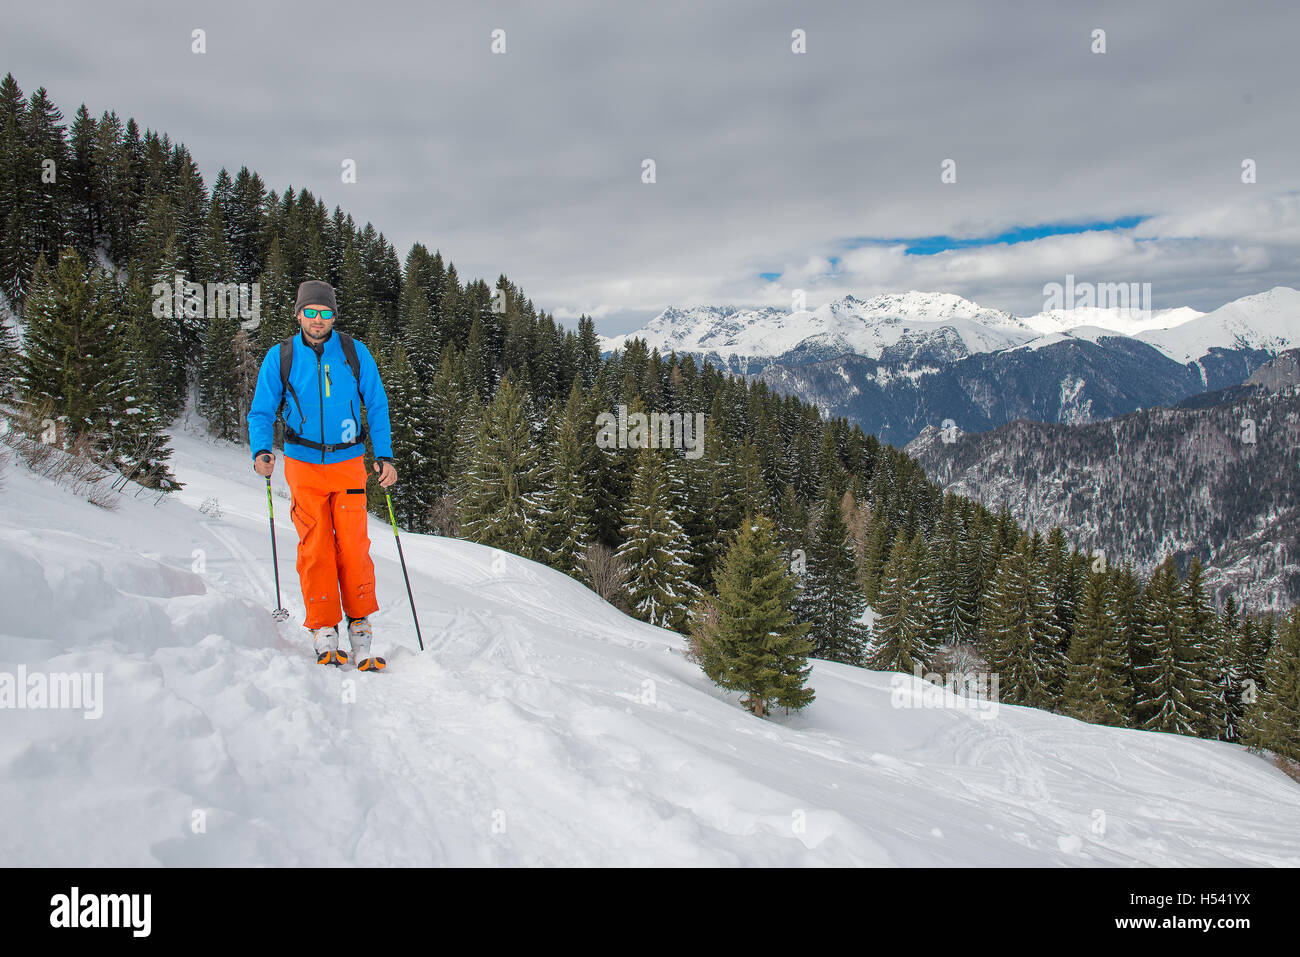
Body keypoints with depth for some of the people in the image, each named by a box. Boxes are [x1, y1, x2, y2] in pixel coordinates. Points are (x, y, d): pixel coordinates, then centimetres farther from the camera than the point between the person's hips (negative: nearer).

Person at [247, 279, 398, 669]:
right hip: (303, 464, 0)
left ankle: (360, 630, 4)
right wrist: (261, 451, -14)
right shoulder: (280, 357, 1)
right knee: (315, 549, -4)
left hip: (349, 463, 0)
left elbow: (376, 405, 7)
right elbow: (262, 411, 5)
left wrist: (384, 455, -1)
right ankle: (324, 632, 4)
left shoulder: (355, 353, 1)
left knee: (354, 547, -6)